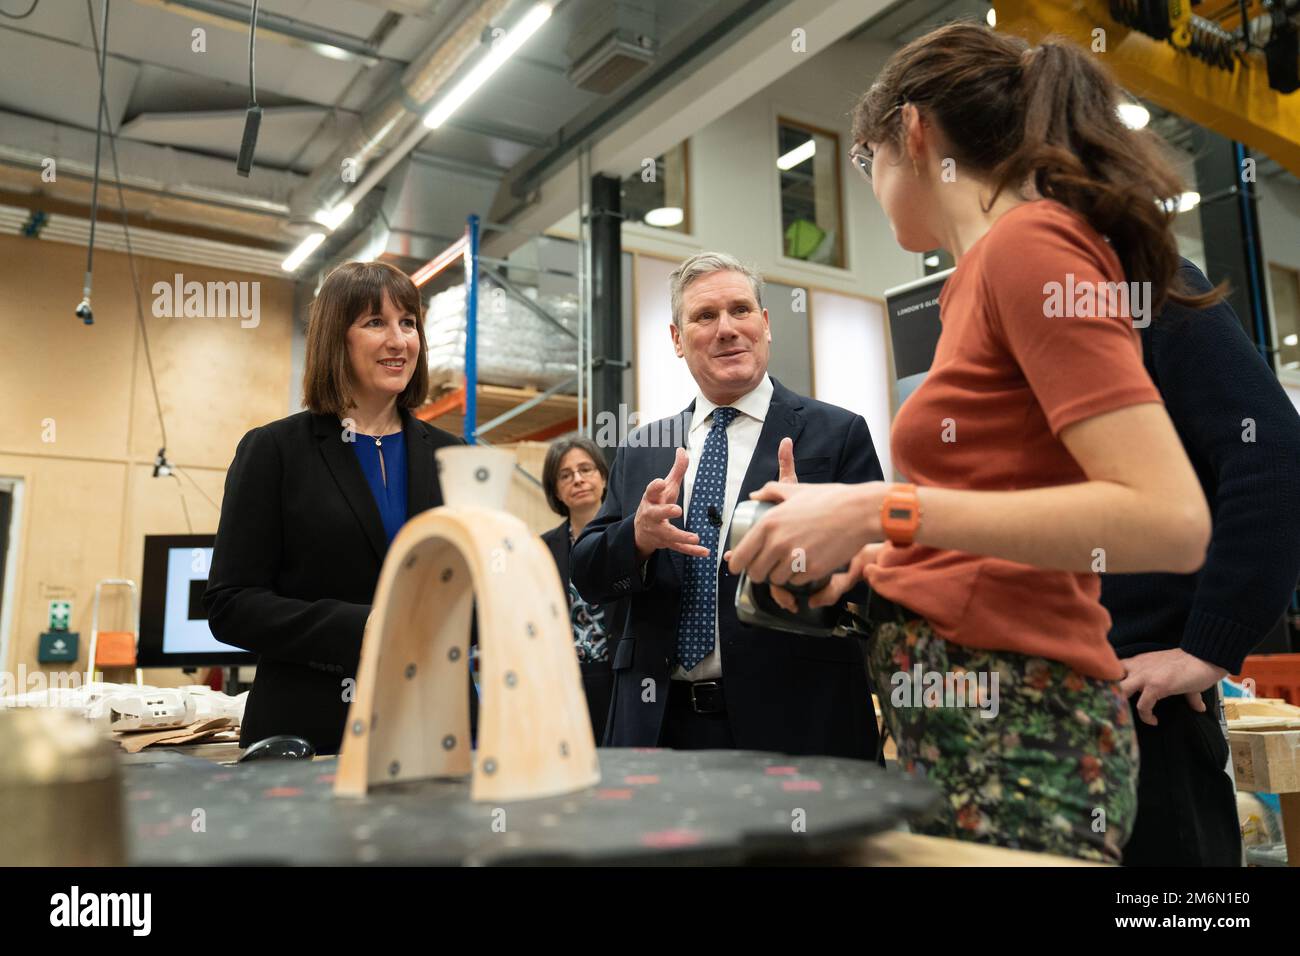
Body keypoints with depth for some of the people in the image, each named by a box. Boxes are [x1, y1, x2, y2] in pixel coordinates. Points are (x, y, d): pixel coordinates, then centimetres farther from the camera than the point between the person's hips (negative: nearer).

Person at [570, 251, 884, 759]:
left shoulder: (838, 433, -2)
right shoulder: (640, 451, 9)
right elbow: (587, 580, 5)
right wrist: (638, 537, -16)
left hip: (793, 722, -3)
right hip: (658, 721, 3)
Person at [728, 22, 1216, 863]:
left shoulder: (1027, 243, -11)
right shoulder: (999, 260, 13)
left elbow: (1171, 521, -21)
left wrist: (885, 510, -21)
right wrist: (888, 555, 9)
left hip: (1007, 727, -8)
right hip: (971, 708, 8)